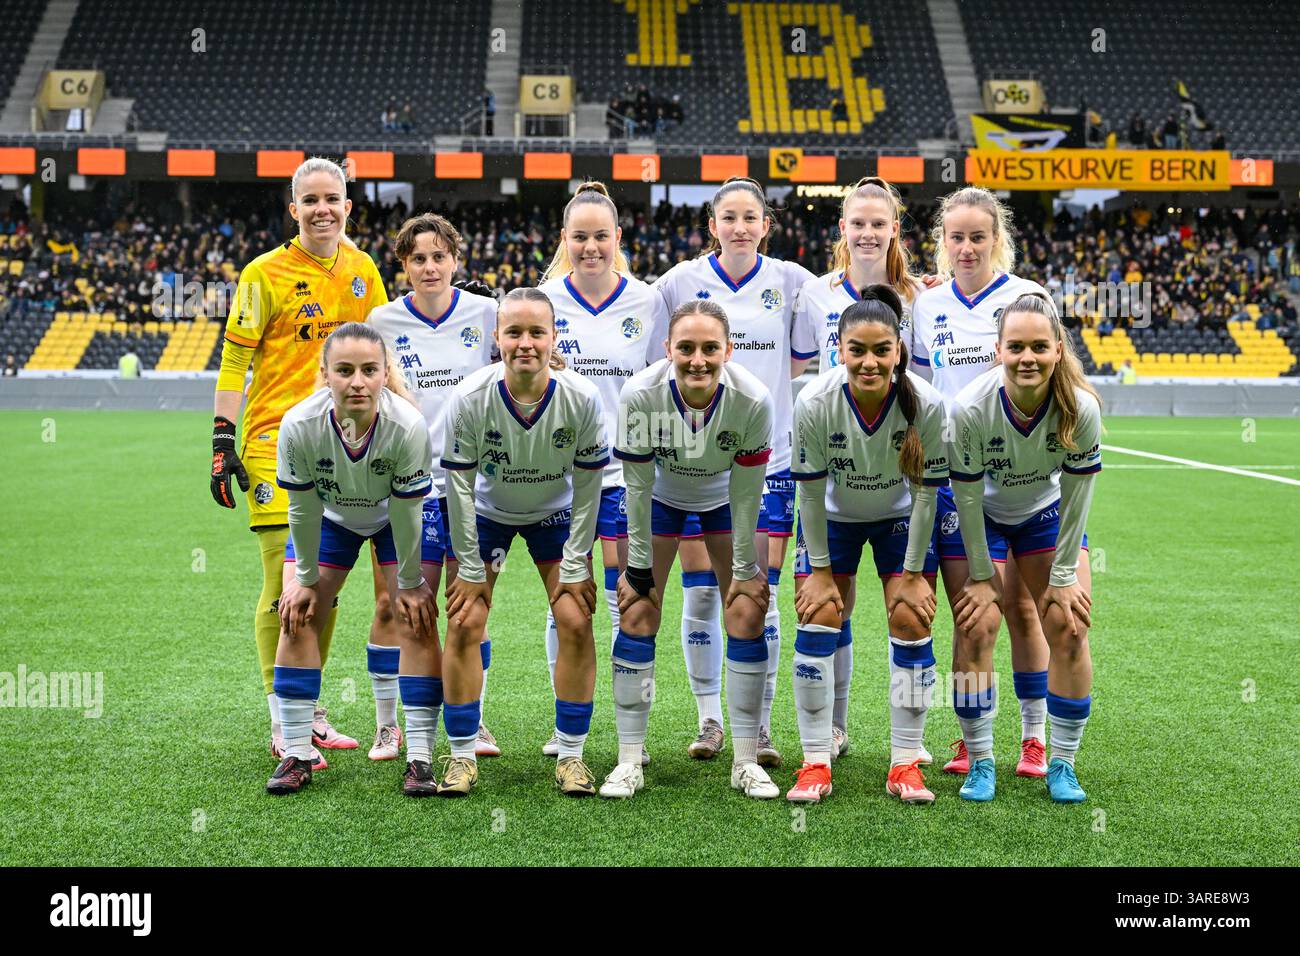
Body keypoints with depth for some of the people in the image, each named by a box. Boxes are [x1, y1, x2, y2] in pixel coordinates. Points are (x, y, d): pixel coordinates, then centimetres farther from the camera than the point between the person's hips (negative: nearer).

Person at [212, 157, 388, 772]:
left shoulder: (361, 271, 9)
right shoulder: (265, 274, -5)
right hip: (275, 439, -5)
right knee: (286, 580, -8)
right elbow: (233, 359, -5)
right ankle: (283, 727, 3)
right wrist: (222, 441, -10)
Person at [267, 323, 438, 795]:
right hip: (330, 516, 1)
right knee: (297, 618, -5)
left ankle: (420, 757, -3)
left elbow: (406, 515, -24)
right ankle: (296, 755, 6)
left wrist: (410, 583, -13)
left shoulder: (408, 426, -38)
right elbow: (304, 510, -19)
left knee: (420, 622, -11)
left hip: (395, 518, -1)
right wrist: (305, 578, -9)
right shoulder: (299, 425, -35)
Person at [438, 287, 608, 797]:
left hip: (555, 513, 0)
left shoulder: (581, 398, -27)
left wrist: (574, 567, -12)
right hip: (488, 511, 0)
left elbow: (587, 487, -15)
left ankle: (570, 754, 4)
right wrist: (470, 569, -13)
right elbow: (459, 484, -17)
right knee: (464, 623, -8)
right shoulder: (470, 397, -28)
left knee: (576, 621, -10)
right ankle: (462, 755, 6)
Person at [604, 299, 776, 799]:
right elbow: (638, 486, -21)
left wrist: (745, 568, -13)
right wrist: (639, 565, -14)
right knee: (637, 612, -7)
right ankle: (629, 762, 3)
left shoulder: (753, 399, -34)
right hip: (662, 493, 0)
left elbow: (746, 493, -21)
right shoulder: (640, 393, -34)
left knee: (747, 612, -6)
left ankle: (746, 762, 6)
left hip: (727, 495, 0)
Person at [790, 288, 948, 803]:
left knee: (911, 622, -7)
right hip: (836, 515, 0)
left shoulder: (926, 404, -30)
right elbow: (810, 491, -17)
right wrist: (821, 570, -11)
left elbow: (925, 492, -17)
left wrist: (913, 573, -12)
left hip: (901, 516, 0)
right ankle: (816, 762, 0)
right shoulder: (814, 403, -30)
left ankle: (905, 764, 4)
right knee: (817, 620, -9)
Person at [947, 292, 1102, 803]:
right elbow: (967, 497, -20)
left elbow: (1075, 497, -17)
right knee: (975, 626, -12)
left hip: (1047, 512, 2)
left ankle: (1063, 764, 9)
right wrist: (980, 575, -13)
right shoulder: (970, 408, -33)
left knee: (1070, 629, -6)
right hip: (983, 514, -1)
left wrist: (1064, 575, -10)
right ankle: (980, 763, 3)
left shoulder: (1082, 407, -29)